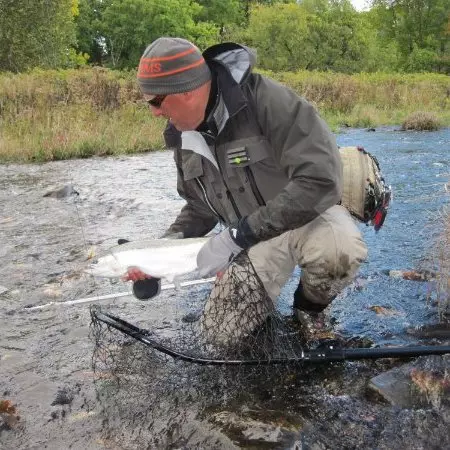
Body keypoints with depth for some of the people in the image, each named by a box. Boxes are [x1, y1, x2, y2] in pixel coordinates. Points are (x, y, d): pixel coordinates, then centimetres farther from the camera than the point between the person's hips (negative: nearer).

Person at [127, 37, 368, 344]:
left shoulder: (267, 100, -27)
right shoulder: (185, 138, -5)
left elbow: (320, 181, -35)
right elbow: (199, 209, 7)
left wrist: (238, 235, -34)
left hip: (310, 215, -4)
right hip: (254, 237, 5)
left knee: (338, 249, -40)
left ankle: (309, 307, -5)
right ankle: (262, 290, 26)